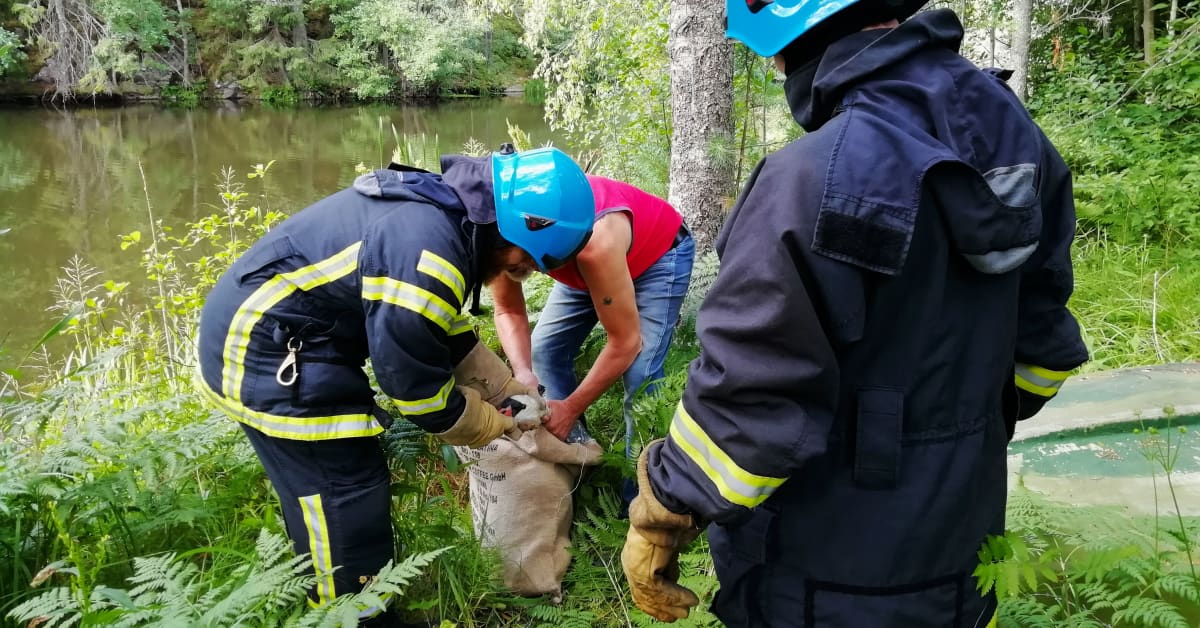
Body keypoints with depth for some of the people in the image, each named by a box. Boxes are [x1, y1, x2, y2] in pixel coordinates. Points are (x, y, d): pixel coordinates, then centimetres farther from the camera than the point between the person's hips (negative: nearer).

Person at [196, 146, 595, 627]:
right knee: (344, 500, -3)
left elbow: (446, 334, 15)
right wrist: (498, 425, -4)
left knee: (329, 495, 20)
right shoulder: (426, 251, -30)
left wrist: (508, 391, 13)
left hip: (268, 330, 10)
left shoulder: (442, 213, 2)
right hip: (265, 350, -10)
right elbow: (417, 386, -20)